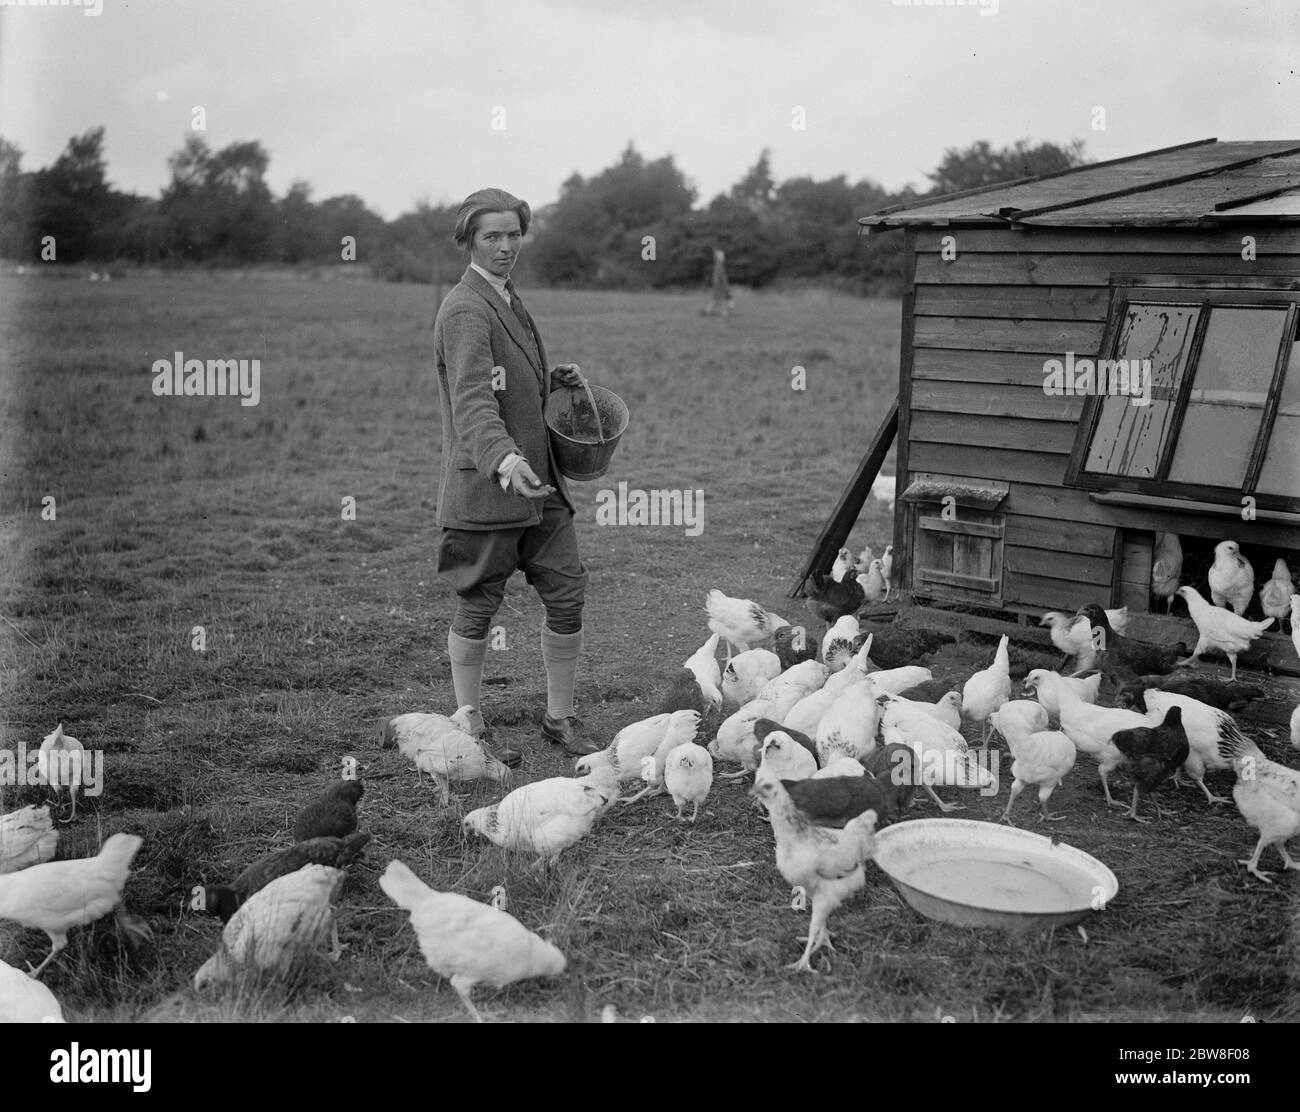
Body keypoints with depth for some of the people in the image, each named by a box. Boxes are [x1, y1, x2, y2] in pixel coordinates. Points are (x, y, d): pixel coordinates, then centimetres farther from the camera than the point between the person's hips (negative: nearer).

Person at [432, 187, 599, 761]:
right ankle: (469, 729, 15)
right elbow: (473, 398, -28)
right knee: (478, 607, 2)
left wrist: (552, 378, 13)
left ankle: (560, 718, 21)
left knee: (567, 593, 8)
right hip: (485, 483, -9)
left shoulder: (508, 299, 17)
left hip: (539, 480, 9)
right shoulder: (465, 310, -13)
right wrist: (503, 459, -44)